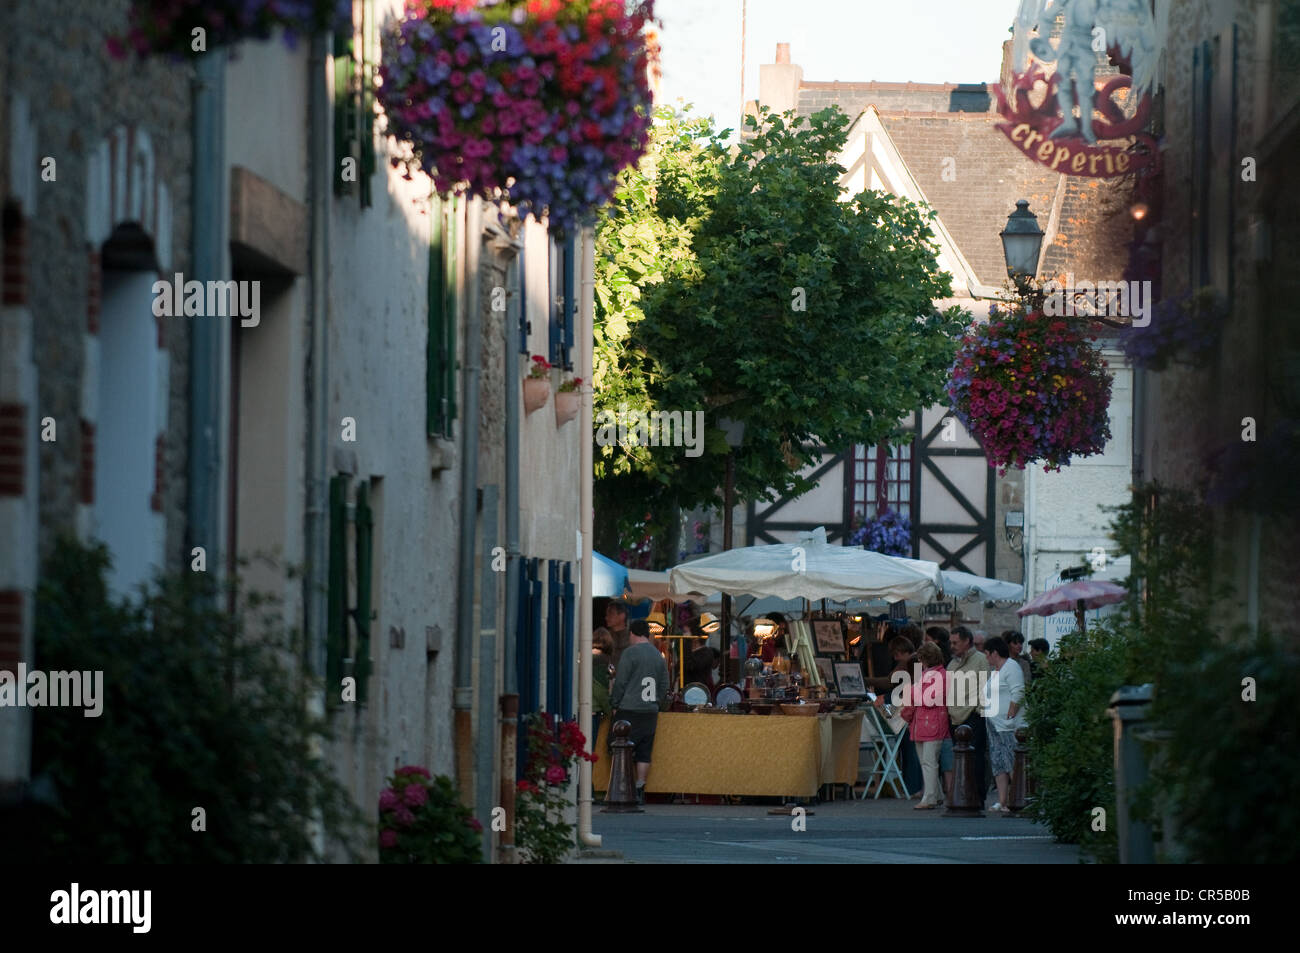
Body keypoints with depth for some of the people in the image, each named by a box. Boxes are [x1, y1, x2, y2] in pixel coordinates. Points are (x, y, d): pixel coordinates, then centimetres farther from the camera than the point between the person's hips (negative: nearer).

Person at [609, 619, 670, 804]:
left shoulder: (630, 653, -8)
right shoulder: (658, 655, 11)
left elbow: (620, 683, -8)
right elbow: (664, 686, 16)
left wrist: (614, 705, 1)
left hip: (630, 711, -6)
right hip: (651, 712, 6)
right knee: (644, 754, 6)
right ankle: (639, 790, 3)